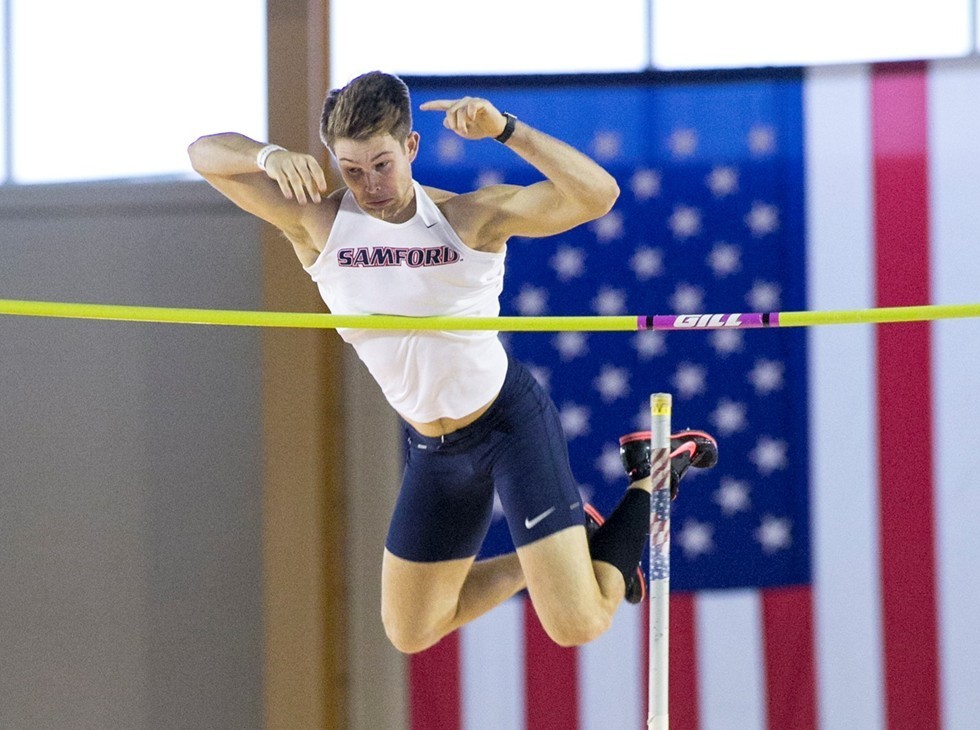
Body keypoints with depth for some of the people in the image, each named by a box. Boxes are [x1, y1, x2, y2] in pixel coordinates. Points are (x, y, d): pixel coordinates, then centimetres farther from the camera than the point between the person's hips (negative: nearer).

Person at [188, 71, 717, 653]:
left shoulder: (472, 217, -18)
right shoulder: (317, 221, -11)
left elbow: (599, 195, -29)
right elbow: (206, 154, -15)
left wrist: (505, 130, -39)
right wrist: (271, 157, -37)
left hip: (513, 420, -5)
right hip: (434, 449, 5)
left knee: (578, 625, -13)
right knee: (410, 633, 17)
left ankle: (651, 475, 12)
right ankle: (567, 540, 33)